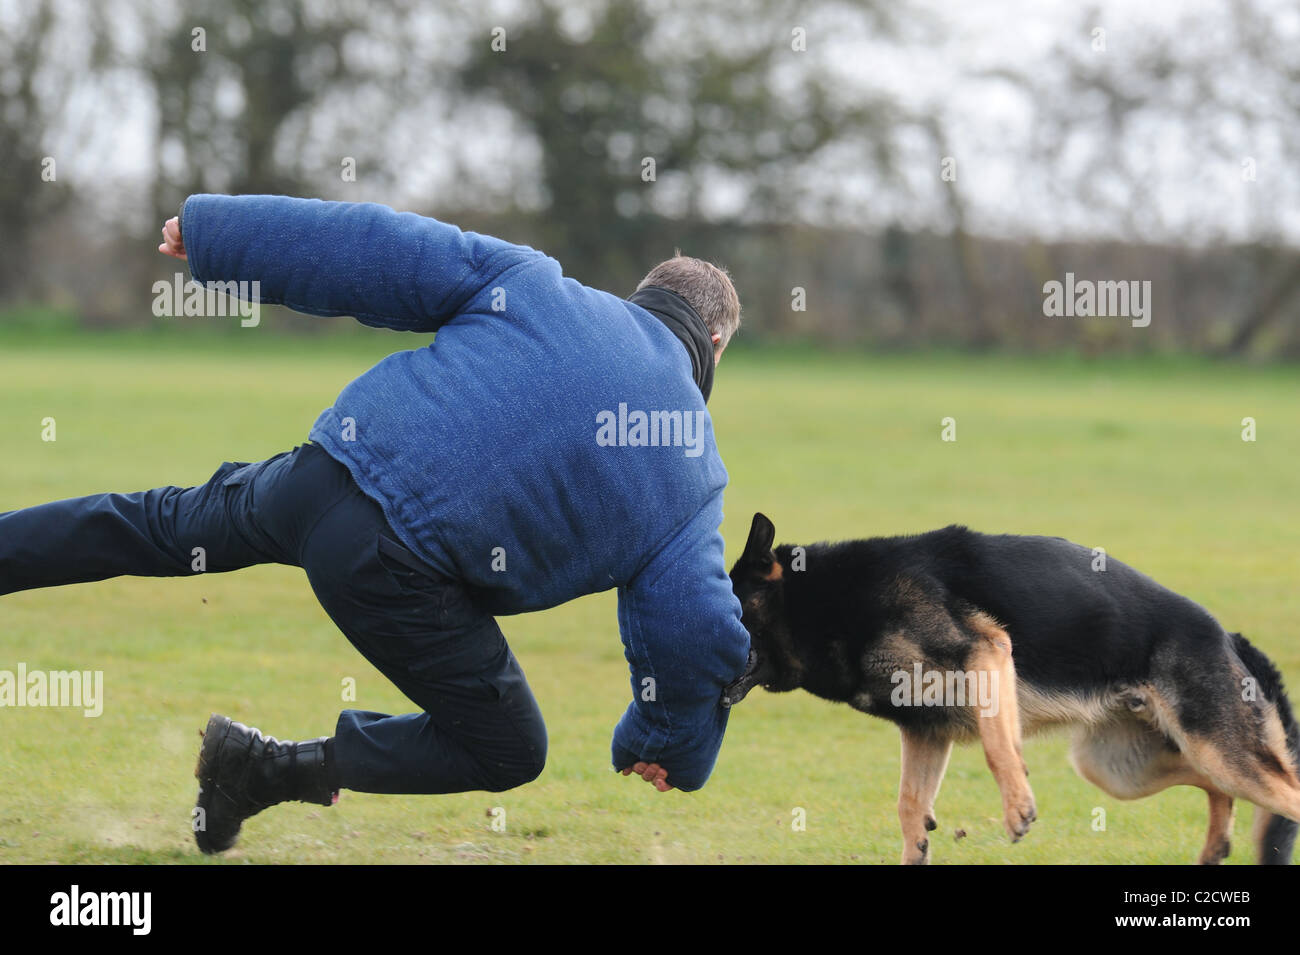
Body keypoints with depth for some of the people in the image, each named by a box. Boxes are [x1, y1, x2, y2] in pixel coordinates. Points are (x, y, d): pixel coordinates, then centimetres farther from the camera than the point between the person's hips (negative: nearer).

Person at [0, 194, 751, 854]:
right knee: (508, 754, 15)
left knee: (168, 528, 32)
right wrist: (672, 751, 17)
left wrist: (212, 230, 15)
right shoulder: (694, 472, 3)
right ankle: (273, 771, 10)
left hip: (324, 472, 4)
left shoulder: (532, 283, 11)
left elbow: (379, 255, 7)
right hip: (399, 572, -4)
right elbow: (698, 634, -1)